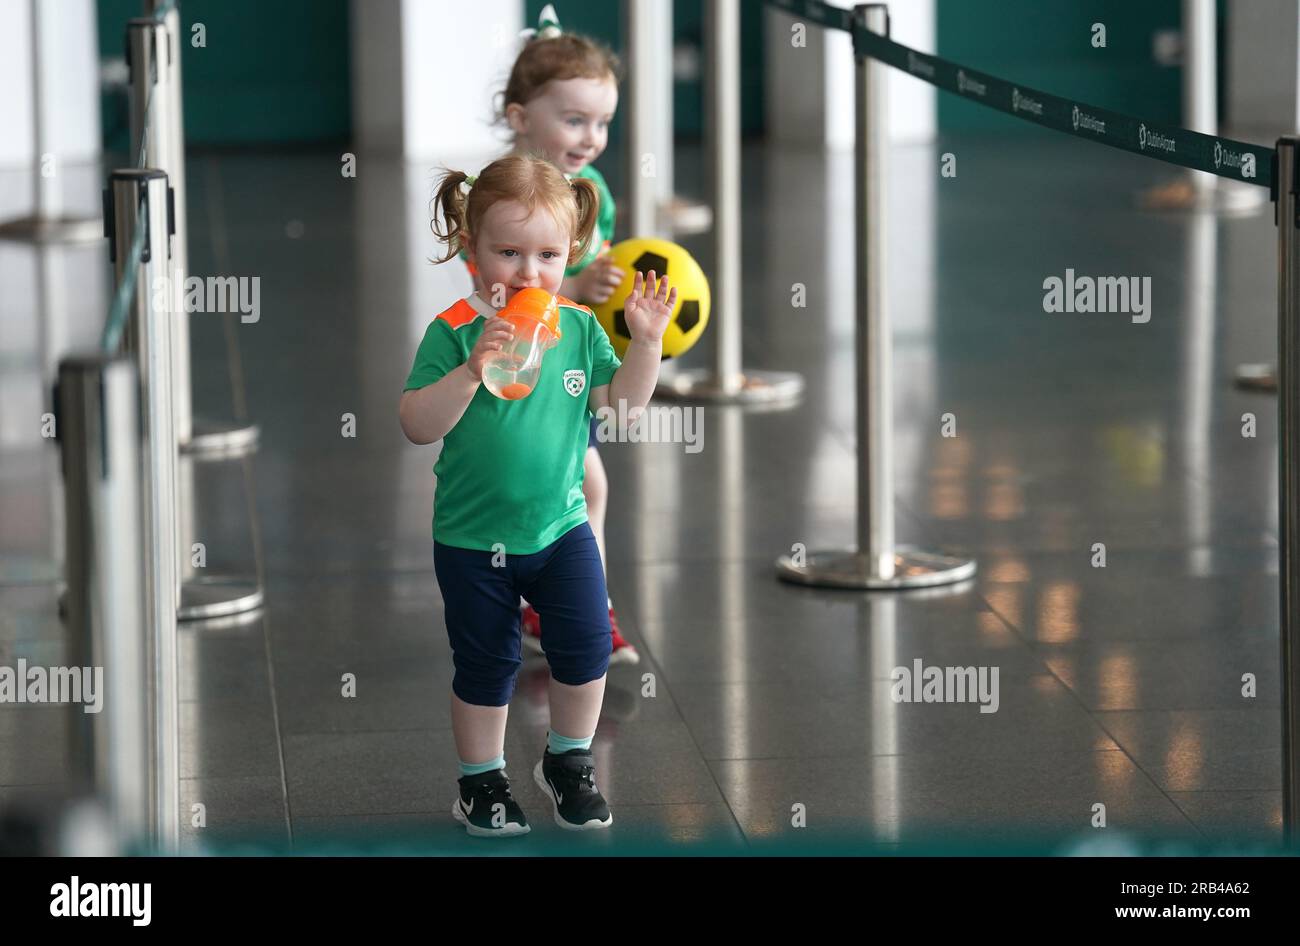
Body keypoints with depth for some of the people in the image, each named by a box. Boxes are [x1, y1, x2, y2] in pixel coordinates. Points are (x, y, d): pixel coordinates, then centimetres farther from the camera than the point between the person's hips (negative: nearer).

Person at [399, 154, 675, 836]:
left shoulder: (579, 327, -3)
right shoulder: (454, 331, -15)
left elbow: (622, 404, 1)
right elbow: (417, 425, -20)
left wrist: (646, 339, -12)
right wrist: (471, 369, -33)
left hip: (561, 524, 3)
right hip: (472, 537, -3)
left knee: (586, 646, 3)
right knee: (486, 665, 8)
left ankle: (568, 760, 26)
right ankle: (481, 779, 27)